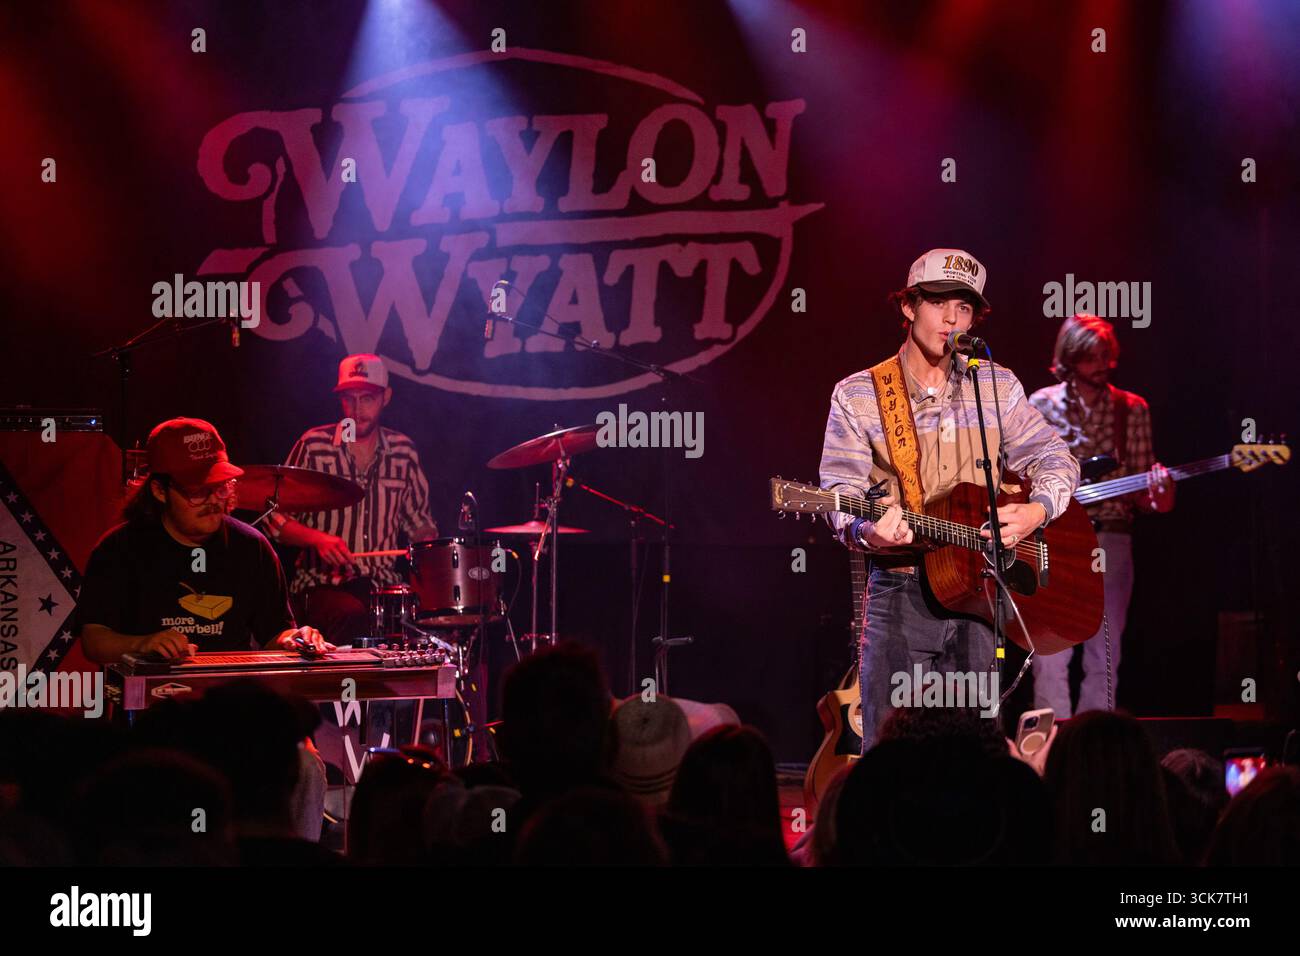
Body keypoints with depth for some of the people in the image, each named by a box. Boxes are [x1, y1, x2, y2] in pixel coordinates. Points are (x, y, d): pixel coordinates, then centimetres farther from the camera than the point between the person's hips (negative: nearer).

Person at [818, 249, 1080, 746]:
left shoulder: (998, 387, 10)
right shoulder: (857, 396, 3)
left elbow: (1055, 459, 14)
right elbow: (841, 489, -4)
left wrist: (1036, 511, -7)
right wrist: (867, 532, -25)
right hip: (900, 593, -2)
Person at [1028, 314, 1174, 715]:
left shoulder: (1133, 410, 7)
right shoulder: (1042, 405, 4)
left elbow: (1142, 482, 7)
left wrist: (1157, 496, -15)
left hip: (1111, 537, 2)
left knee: (1105, 656, 3)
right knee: (1051, 654, -10)